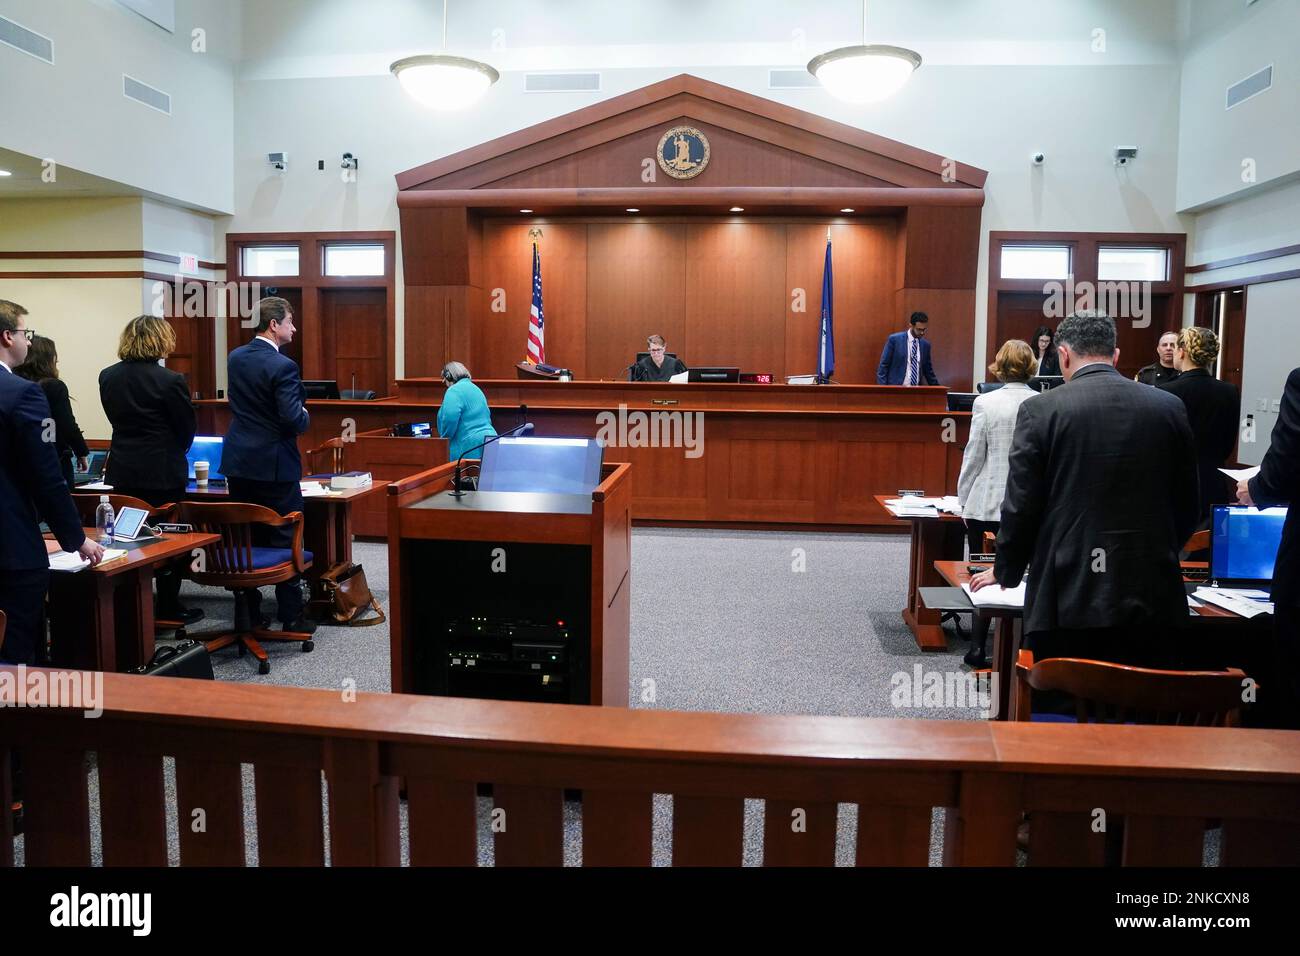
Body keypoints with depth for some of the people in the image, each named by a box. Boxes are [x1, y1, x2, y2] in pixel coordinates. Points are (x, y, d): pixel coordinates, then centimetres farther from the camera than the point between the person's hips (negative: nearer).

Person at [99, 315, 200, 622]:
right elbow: (187, 429, -6)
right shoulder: (170, 381, -16)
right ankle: (169, 608, 14)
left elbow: (116, 417, 12)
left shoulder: (107, 377, 2)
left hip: (122, 471, 5)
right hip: (163, 473, -5)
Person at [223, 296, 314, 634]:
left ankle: (247, 616, 19)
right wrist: (306, 415, 0)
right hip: (274, 465, -7)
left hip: (238, 462, 7)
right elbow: (294, 419, -21)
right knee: (285, 542, 2)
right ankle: (291, 618, 8)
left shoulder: (235, 357, 7)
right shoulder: (282, 366, -17)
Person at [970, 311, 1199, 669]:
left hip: (1069, 600, -3)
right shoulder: (1169, 408, 4)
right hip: (1152, 598, 3)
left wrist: (1005, 572, 13)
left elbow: (1020, 508, -4)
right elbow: (1186, 506, 11)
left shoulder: (1041, 410, -6)